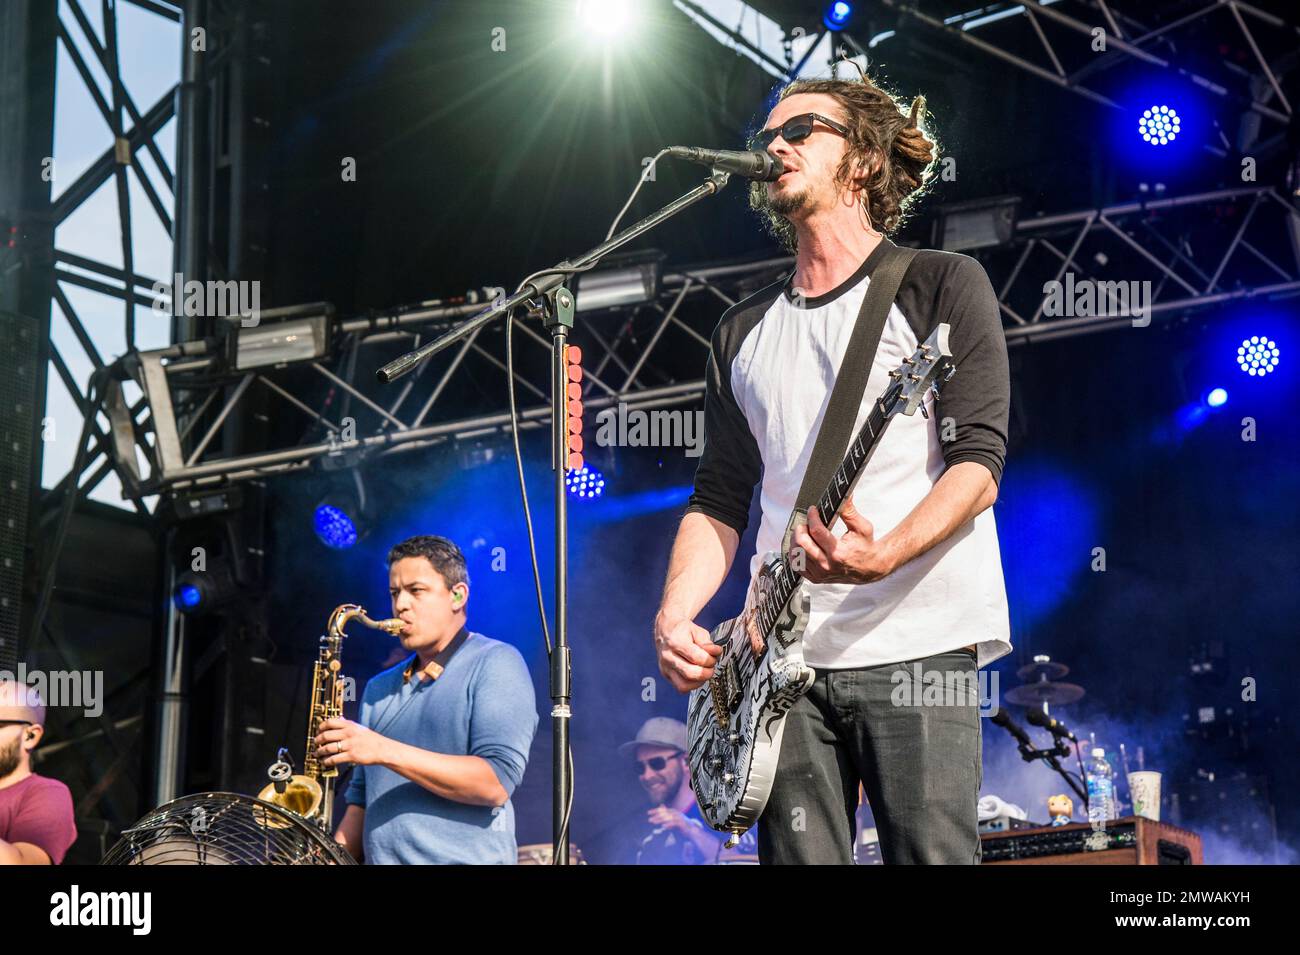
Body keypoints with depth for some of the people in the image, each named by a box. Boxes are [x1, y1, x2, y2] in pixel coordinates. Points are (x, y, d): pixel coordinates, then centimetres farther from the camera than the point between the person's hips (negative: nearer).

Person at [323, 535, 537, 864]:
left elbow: (497, 783, -13)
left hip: (463, 858, -5)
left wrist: (384, 751, -16)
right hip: (380, 859, 5)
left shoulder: (495, 664, -1)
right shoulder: (380, 688, 19)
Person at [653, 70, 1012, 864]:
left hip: (915, 642, -4)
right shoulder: (746, 331, 21)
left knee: (932, 854, -11)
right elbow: (719, 500, 19)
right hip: (785, 655, 5)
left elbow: (979, 457, -5)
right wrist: (675, 616, 1)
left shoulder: (940, 284, 5)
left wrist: (881, 557, -23)